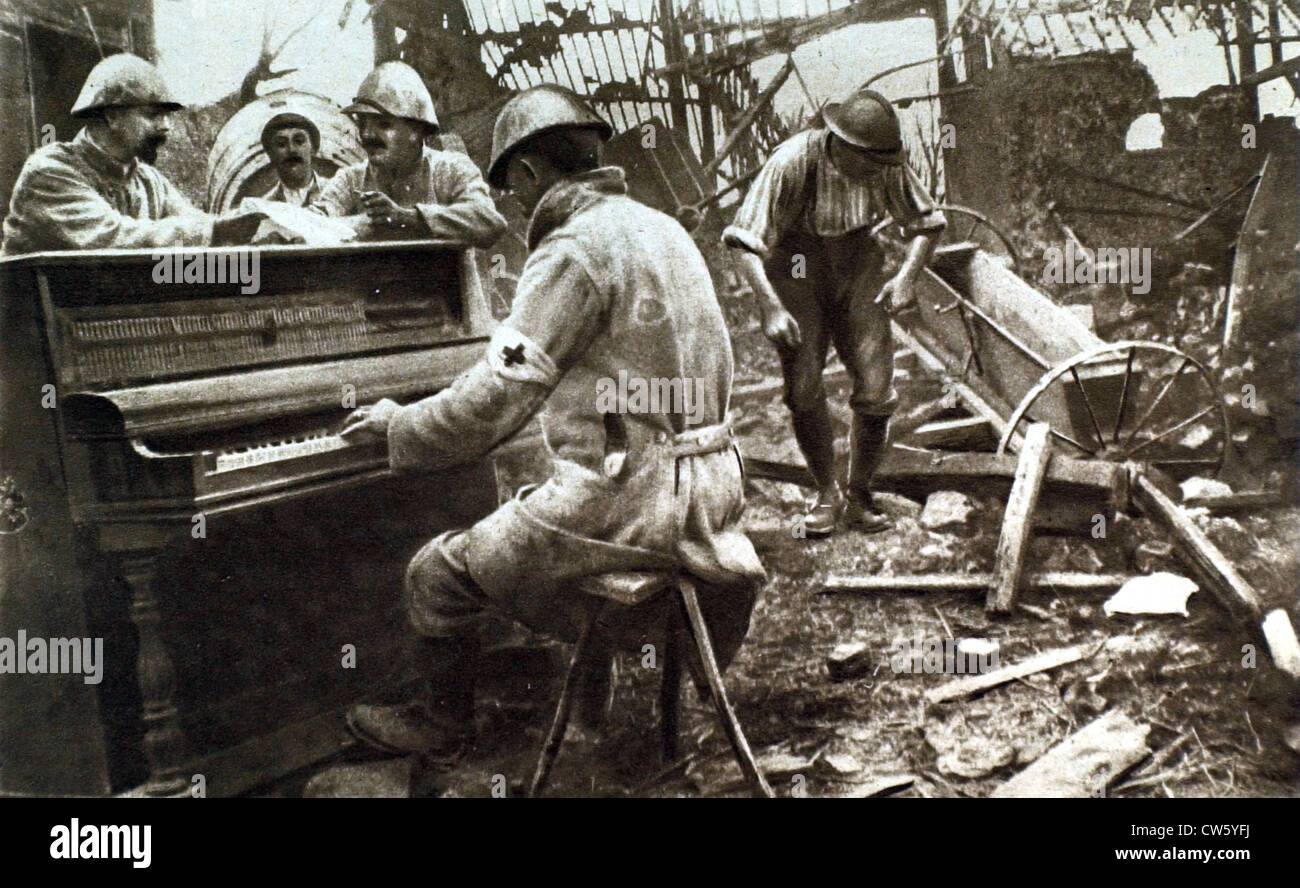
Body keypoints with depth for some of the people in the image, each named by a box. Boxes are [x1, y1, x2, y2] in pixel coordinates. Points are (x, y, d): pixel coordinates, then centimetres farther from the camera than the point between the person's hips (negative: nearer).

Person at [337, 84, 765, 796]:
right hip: (702, 487, 9)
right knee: (524, 513, 35)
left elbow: (490, 404, -17)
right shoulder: (662, 230, 12)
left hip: (625, 499, -8)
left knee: (435, 576, 5)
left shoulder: (574, 249, -15)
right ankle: (593, 682, 41)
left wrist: (397, 425, 1)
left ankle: (443, 723, 27)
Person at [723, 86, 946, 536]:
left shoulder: (887, 167, -13)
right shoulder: (791, 162, -25)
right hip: (795, 264, -3)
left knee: (876, 385, -9)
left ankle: (859, 495, 11)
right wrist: (771, 306, -34)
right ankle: (827, 495, 9)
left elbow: (927, 222, 3)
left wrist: (907, 276, -13)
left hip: (856, 261, 3)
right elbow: (743, 240, -24)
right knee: (803, 386, -13)